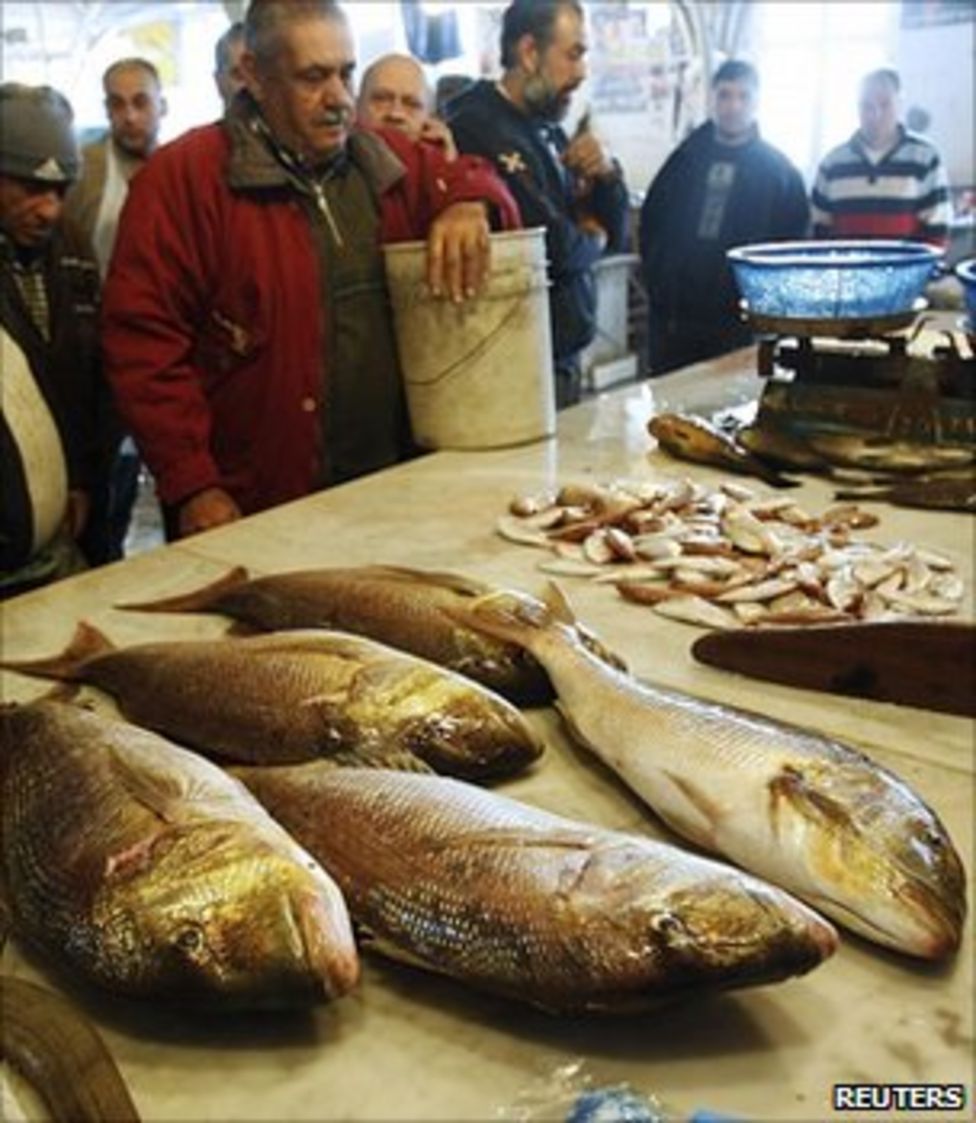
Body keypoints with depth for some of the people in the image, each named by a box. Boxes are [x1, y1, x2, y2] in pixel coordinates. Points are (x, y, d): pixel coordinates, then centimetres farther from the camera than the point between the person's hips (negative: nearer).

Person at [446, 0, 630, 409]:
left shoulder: (550, 133, 12)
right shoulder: (478, 130, -15)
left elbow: (616, 235, 16)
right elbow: (552, 248, -23)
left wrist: (606, 175, -3)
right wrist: (591, 237, -1)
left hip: (564, 361, 8)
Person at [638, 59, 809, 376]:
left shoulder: (778, 168, 3)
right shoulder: (686, 158, 10)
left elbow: (795, 239, 3)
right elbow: (650, 219, 15)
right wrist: (654, 276, 6)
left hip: (738, 324, -2)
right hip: (672, 317, 3)